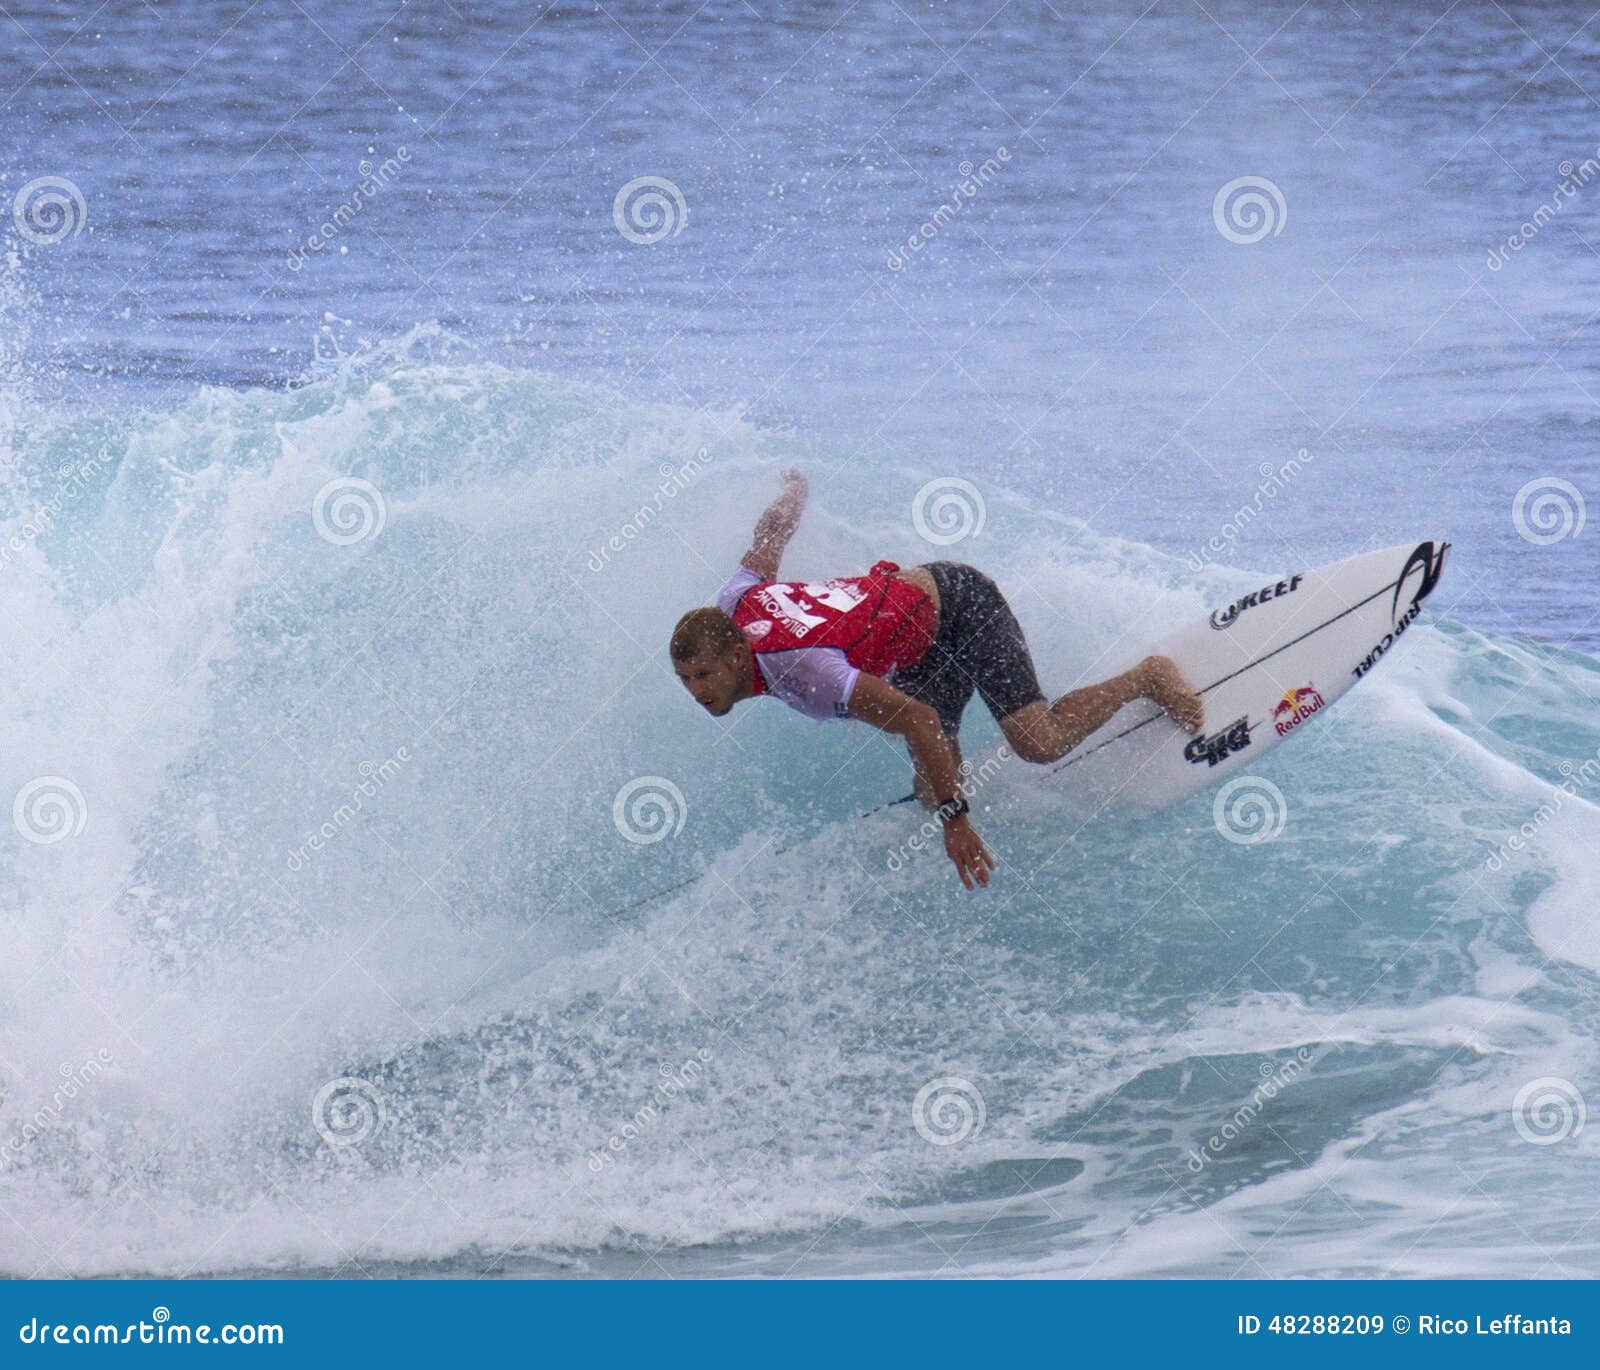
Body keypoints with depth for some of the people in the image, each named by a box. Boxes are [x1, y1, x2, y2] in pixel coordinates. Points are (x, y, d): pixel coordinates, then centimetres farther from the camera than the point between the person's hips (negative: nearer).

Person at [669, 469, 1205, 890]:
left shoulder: (801, 675, -40)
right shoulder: (733, 605, -17)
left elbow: (919, 721, -41)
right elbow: (774, 527, 2)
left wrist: (955, 818, -40)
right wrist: (794, 488, 26)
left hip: (959, 601, -8)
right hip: (925, 650, 8)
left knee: (1041, 744, -18)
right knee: (933, 792, -1)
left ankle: (1148, 678, 5)